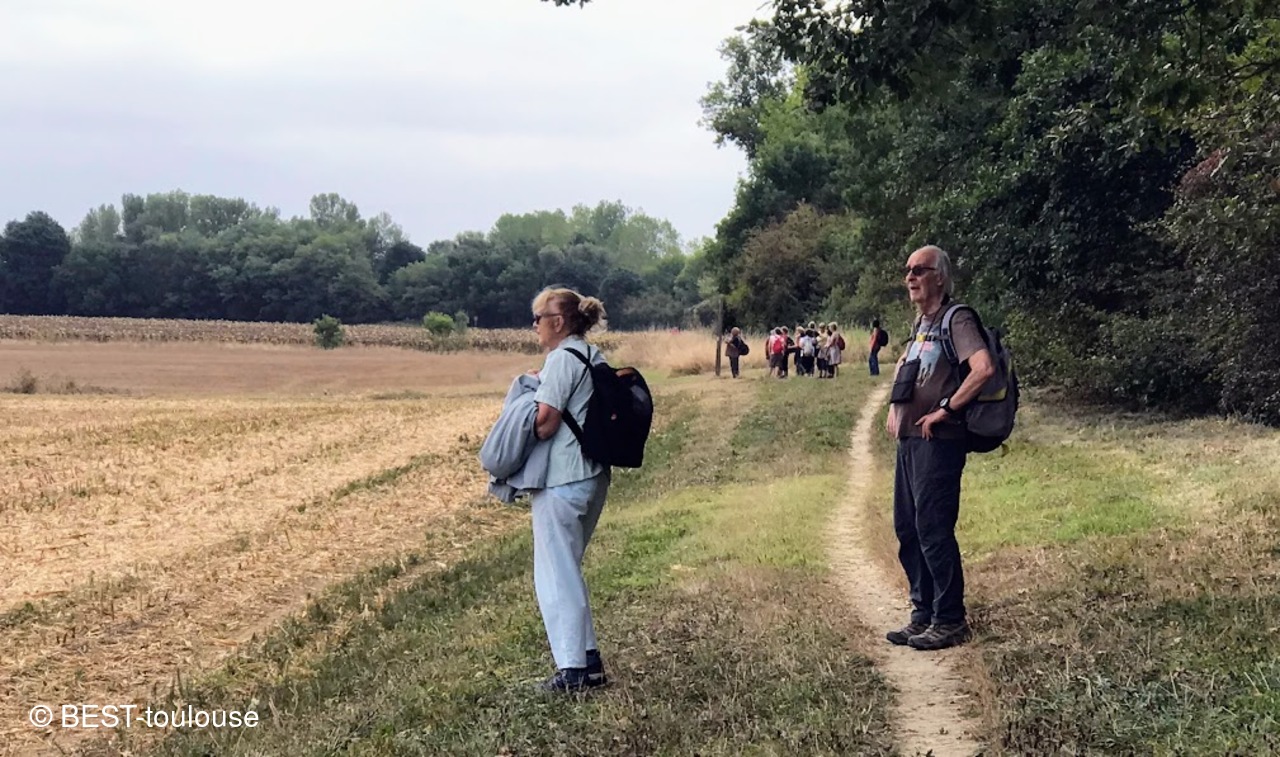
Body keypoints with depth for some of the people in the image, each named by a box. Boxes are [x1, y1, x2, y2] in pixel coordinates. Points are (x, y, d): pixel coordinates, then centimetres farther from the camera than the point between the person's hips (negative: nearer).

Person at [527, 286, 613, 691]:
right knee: (568, 570, 19)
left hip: (562, 480, -9)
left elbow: (545, 424, -19)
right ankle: (588, 659, 22)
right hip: (593, 476, 9)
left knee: (557, 574, 0)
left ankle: (573, 669, 3)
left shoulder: (563, 358, -14)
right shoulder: (595, 358, 13)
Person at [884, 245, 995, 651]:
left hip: (937, 441, -10)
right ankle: (923, 614, 21)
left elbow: (984, 368, -27)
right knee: (907, 530, 12)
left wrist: (946, 409, -21)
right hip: (909, 439, 10)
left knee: (933, 530, -7)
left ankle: (949, 621, 2)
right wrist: (894, 406, 21)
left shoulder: (956, 320, -11)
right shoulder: (921, 323, 17)